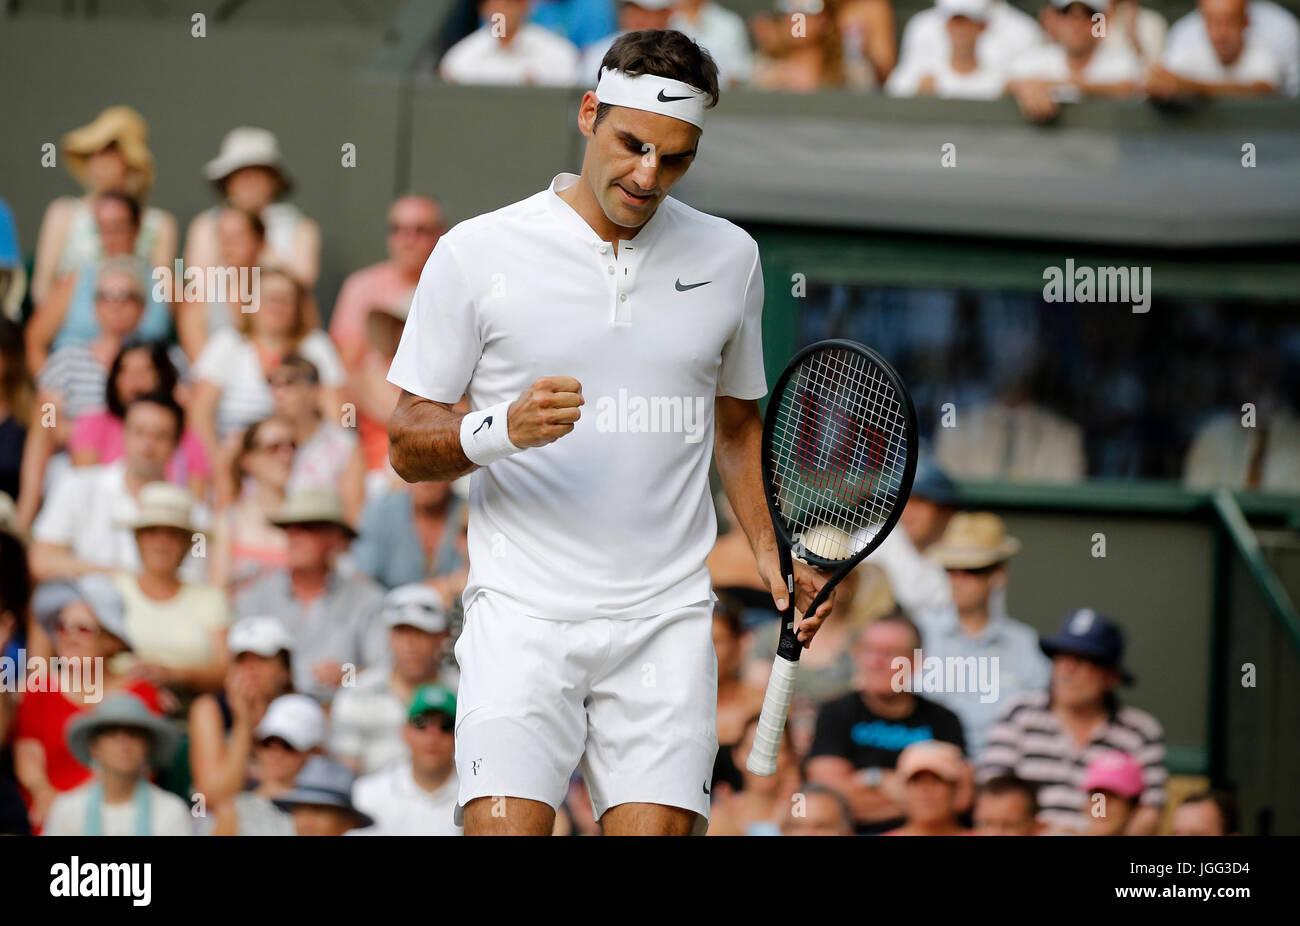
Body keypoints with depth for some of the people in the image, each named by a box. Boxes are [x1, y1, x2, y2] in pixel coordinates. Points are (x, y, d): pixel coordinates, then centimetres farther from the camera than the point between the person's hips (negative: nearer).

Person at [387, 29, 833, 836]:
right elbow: (408, 446, 2)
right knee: (507, 828, -17)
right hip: (523, 612, -2)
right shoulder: (478, 254, 0)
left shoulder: (727, 257, 10)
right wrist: (502, 429, -17)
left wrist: (773, 555, 9)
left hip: (667, 619, 3)